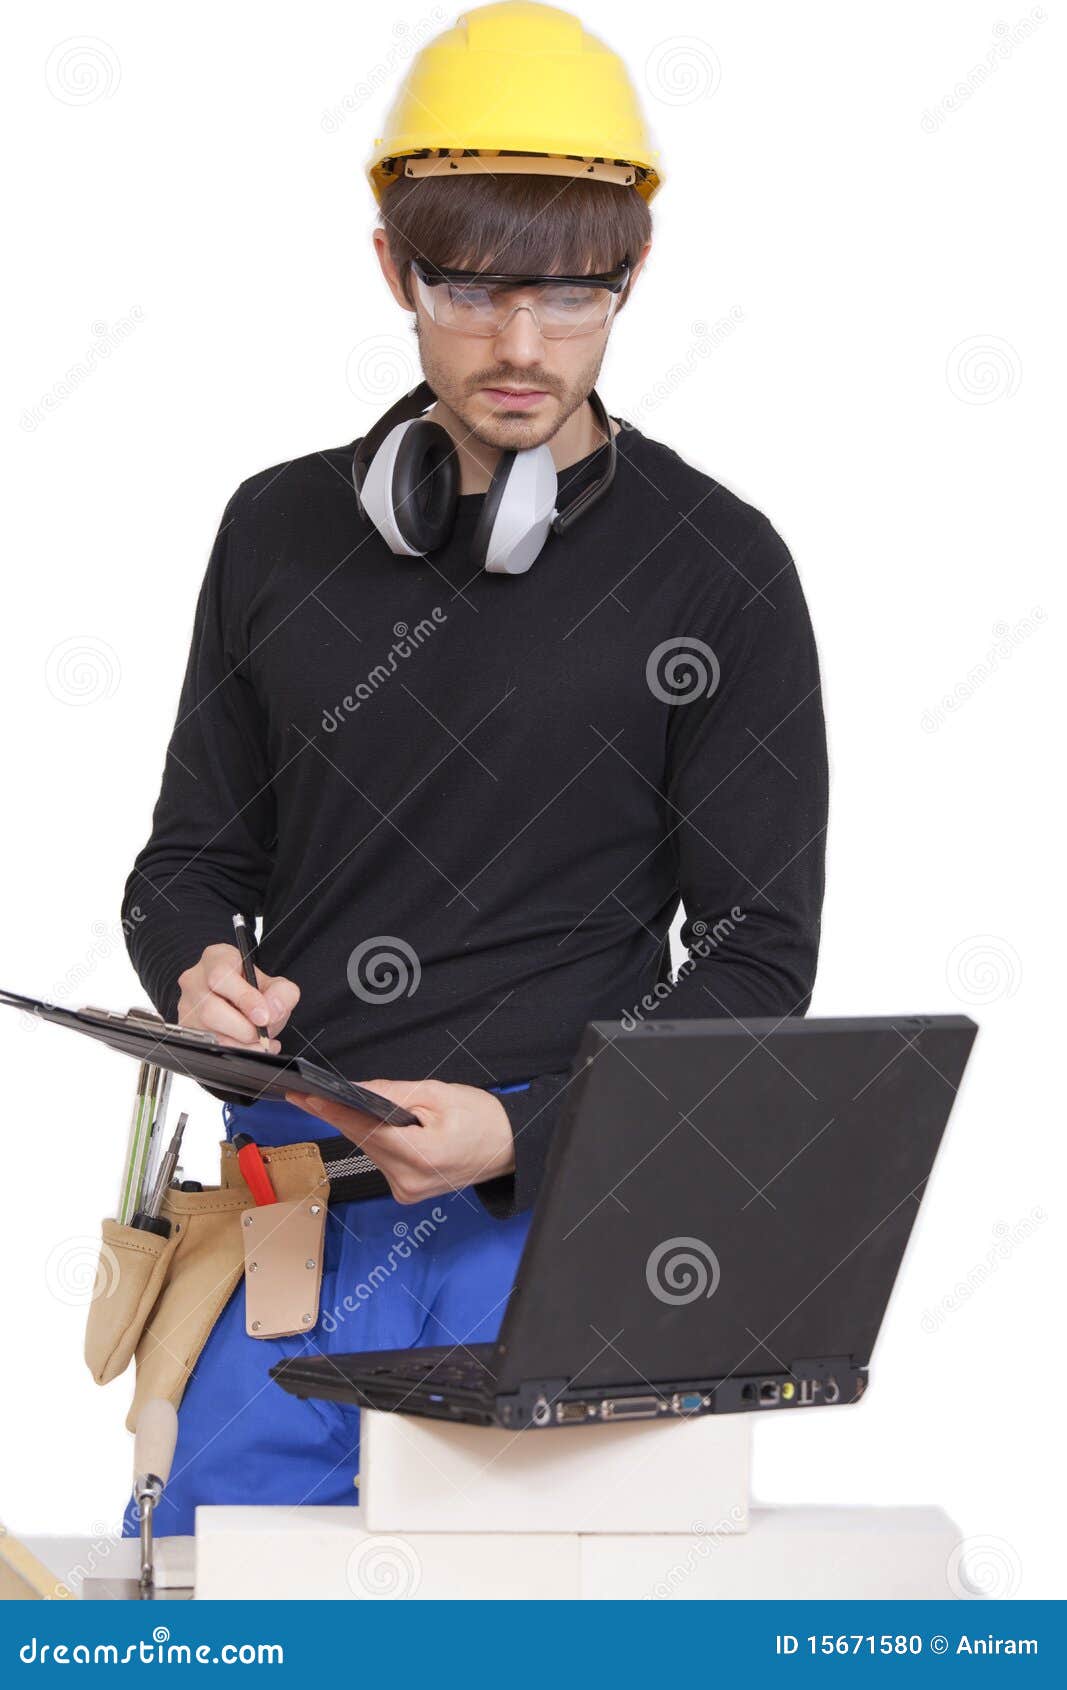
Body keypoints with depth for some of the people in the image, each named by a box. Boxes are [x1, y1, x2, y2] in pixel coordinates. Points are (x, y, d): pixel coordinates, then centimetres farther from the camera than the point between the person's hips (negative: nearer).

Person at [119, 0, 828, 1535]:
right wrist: (198, 973, -7)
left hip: (559, 1197, -3)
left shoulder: (717, 570, 1)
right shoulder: (285, 531, 12)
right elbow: (192, 858, 18)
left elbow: (757, 960, -1)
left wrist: (522, 1134, -15)